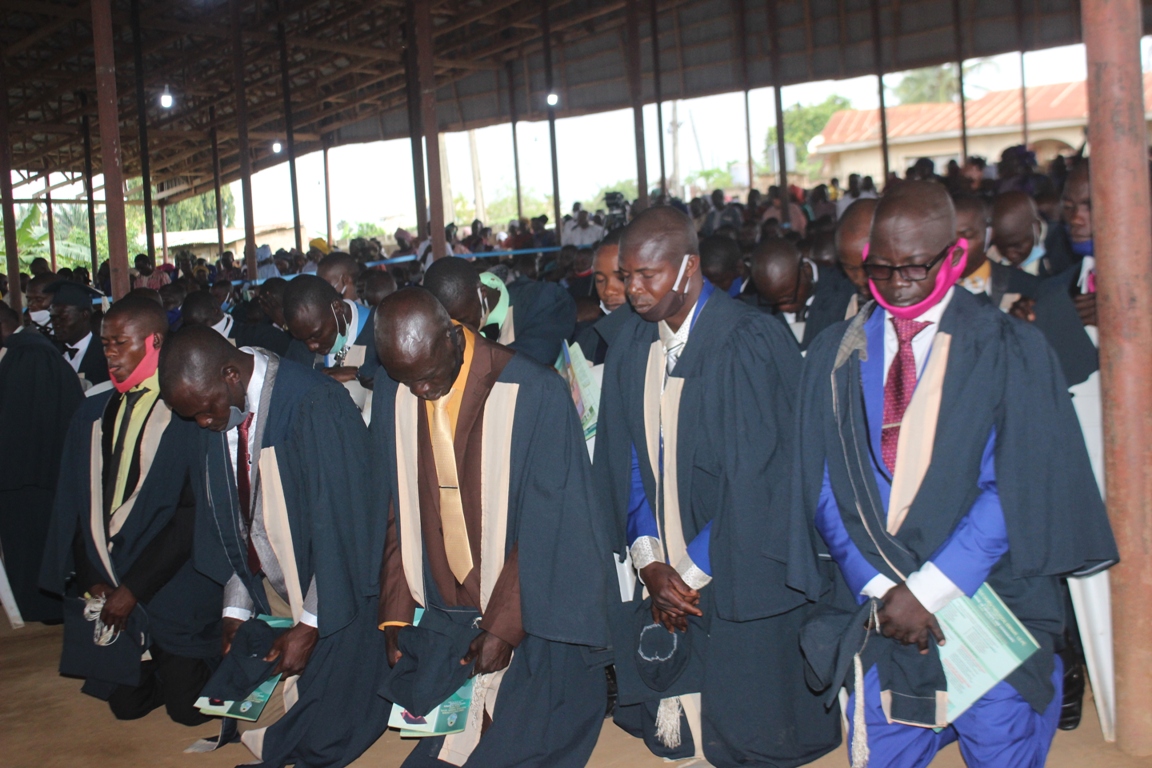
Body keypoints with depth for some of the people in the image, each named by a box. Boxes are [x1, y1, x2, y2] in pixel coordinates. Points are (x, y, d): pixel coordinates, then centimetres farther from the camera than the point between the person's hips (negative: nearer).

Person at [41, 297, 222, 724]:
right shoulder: (93, 415, 7)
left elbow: (193, 512, -16)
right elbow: (72, 505, 8)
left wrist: (133, 588, -16)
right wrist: (89, 580, -5)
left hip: (176, 589, -5)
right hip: (107, 592, 5)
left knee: (188, 708, 0)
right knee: (128, 705, 7)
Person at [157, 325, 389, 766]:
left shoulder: (316, 406, -23)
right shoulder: (217, 416, -2)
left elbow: (342, 525, -20)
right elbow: (225, 520, 8)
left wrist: (311, 625, -16)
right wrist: (236, 607, 4)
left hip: (333, 608, -5)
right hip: (268, 602, 6)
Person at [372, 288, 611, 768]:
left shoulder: (535, 395, -18)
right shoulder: (392, 394, -4)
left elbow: (546, 525, -14)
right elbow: (392, 508, 4)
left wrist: (505, 624, -14)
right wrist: (396, 611, 1)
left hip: (527, 617, -4)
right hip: (436, 617, 4)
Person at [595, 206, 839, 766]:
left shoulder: (748, 345, -16)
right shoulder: (630, 346, 3)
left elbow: (755, 480, -17)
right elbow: (624, 458, 6)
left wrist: (692, 573, -12)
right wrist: (650, 561, -5)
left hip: (738, 580, -5)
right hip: (666, 575, 5)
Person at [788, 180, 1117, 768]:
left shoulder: (1011, 352, -3)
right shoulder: (835, 357, 4)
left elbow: (1018, 490, -9)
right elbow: (824, 488, 1)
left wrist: (928, 589, -15)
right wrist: (881, 591, -10)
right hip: (874, 611, 2)